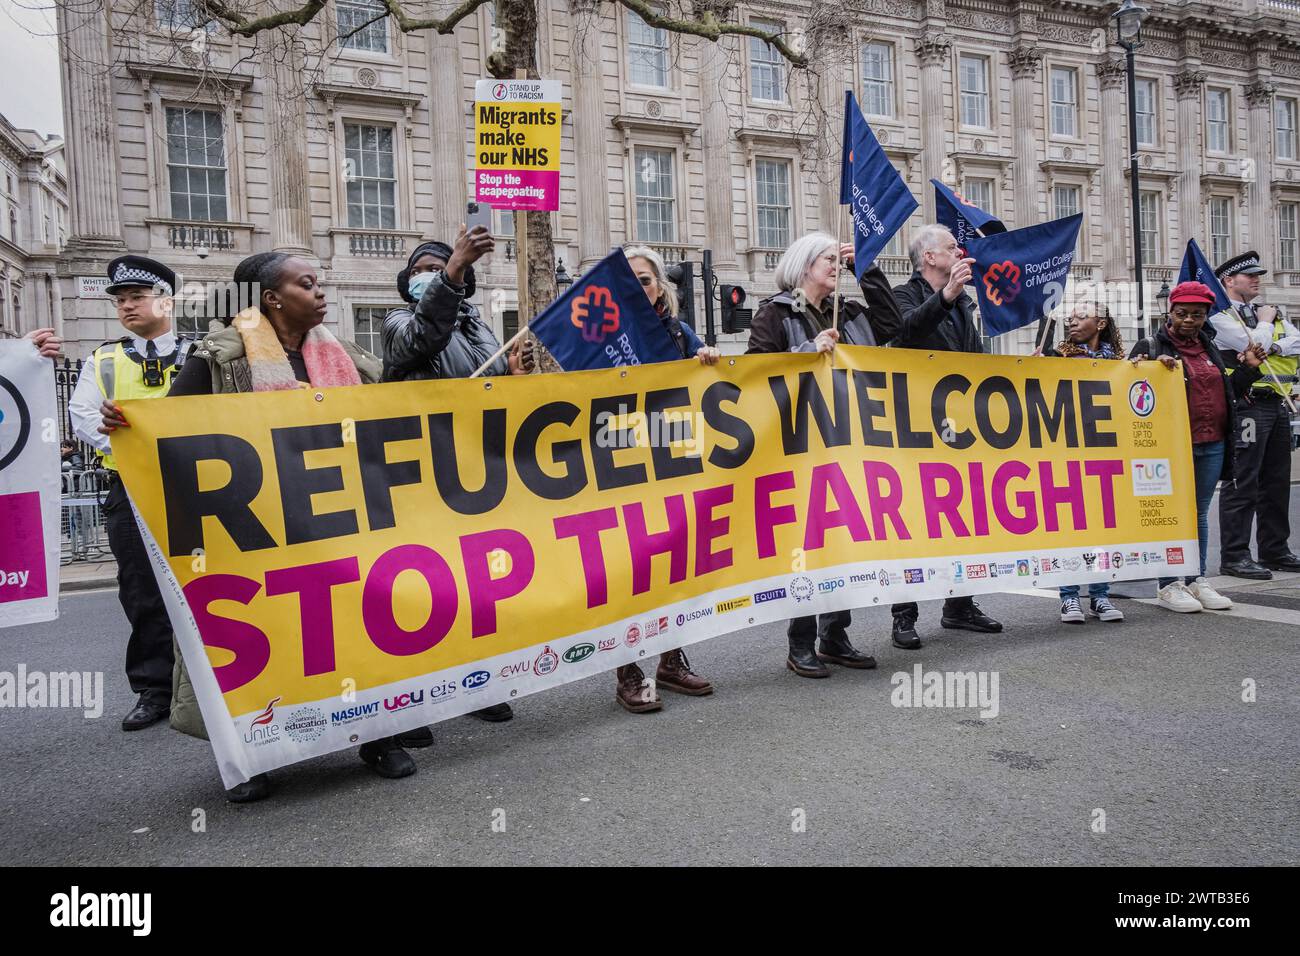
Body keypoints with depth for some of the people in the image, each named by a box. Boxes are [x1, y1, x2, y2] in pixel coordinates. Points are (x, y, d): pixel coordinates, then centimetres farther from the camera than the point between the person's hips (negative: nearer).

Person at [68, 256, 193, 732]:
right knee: (142, 591, 3)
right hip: (130, 488, 2)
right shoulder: (102, 360, 14)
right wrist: (113, 435, -21)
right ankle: (155, 689, 14)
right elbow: (82, 414, 1)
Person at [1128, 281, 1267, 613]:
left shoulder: (1209, 348, 17)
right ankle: (1168, 585, 6)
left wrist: (1247, 369, 12)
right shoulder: (1150, 347, -2)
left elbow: (1227, 393, 25)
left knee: (1200, 514, 12)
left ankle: (1196, 581, 21)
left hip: (1212, 446, 6)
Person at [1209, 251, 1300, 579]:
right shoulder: (1220, 316, -4)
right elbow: (1253, 343, -18)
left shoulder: (1270, 312, 20)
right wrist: (1264, 322, 0)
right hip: (1247, 405, -8)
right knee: (1242, 483, -8)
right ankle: (1233, 557, -5)